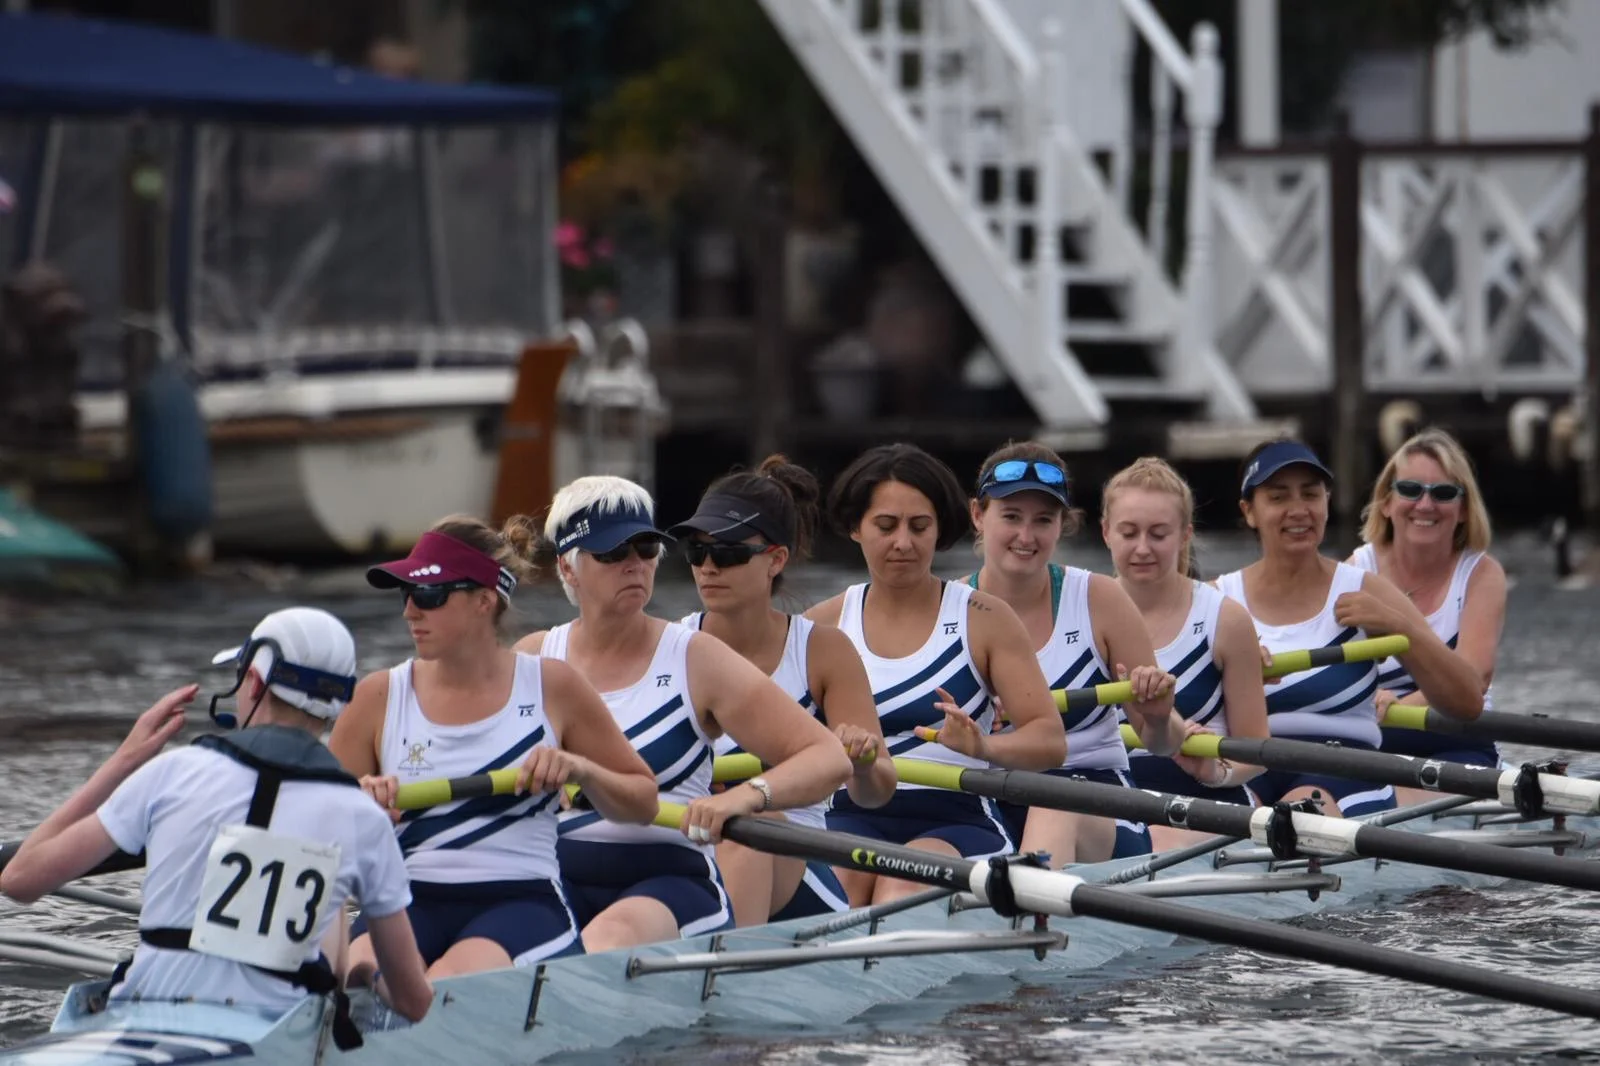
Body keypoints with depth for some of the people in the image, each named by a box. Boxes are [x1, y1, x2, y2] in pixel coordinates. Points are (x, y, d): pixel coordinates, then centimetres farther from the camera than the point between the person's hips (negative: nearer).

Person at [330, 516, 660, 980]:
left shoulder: (552, 687, 7)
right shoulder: (380, 696, 9)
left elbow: (644, 801, 14)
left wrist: (579, 769, -6)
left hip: (524, 902, -1)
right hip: (408, 904, 1)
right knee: (361, 975, -35)